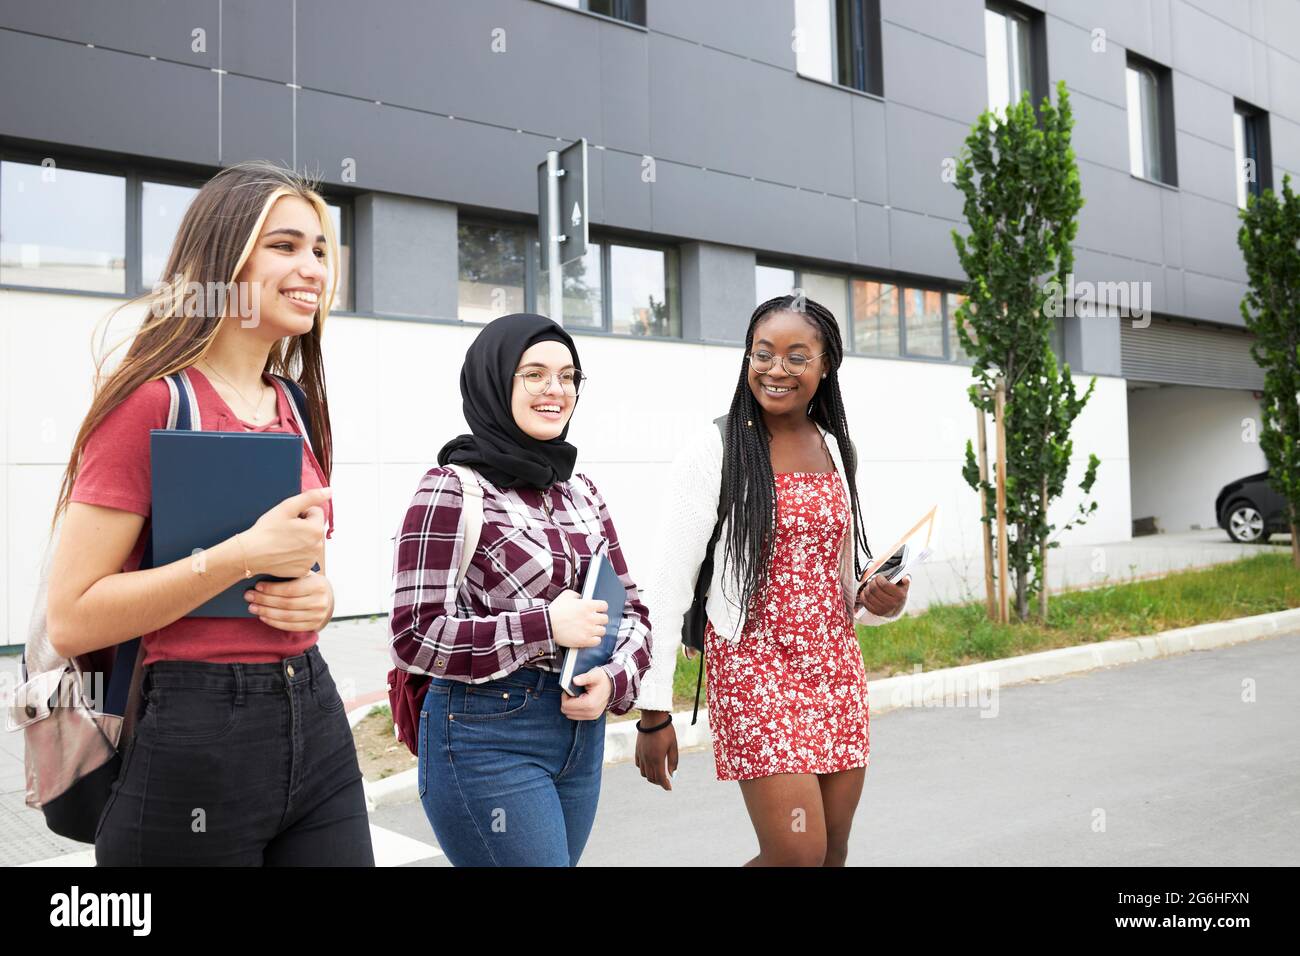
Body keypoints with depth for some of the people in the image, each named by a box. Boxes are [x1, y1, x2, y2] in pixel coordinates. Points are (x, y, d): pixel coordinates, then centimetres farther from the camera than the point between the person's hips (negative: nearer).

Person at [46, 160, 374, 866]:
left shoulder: (295, 406, 8)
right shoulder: (152, 399, -12)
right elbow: (71, 621, -15)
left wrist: (317, 594, -1)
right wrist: (246, 554, -21)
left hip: (315, 721, 7)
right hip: (192, 741, -6)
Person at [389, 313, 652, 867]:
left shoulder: (579, 490, 9)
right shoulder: (453, 489, -11)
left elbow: (631, 609, 12)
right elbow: (414, 638, -15)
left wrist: (615, 681, -8)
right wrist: (547, 627, -18)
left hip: (581, 729, 7)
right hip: (489, 738, -7)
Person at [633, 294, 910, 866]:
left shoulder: (837, 452, 9)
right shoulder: (714, 452, -8)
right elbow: (669, 587, -9)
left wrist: (881, 602, -5)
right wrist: (654, 711, -11)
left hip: (837, 668, 6)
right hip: (753, 666, -6)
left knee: (833, 855, 11)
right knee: (798, 854, -11)